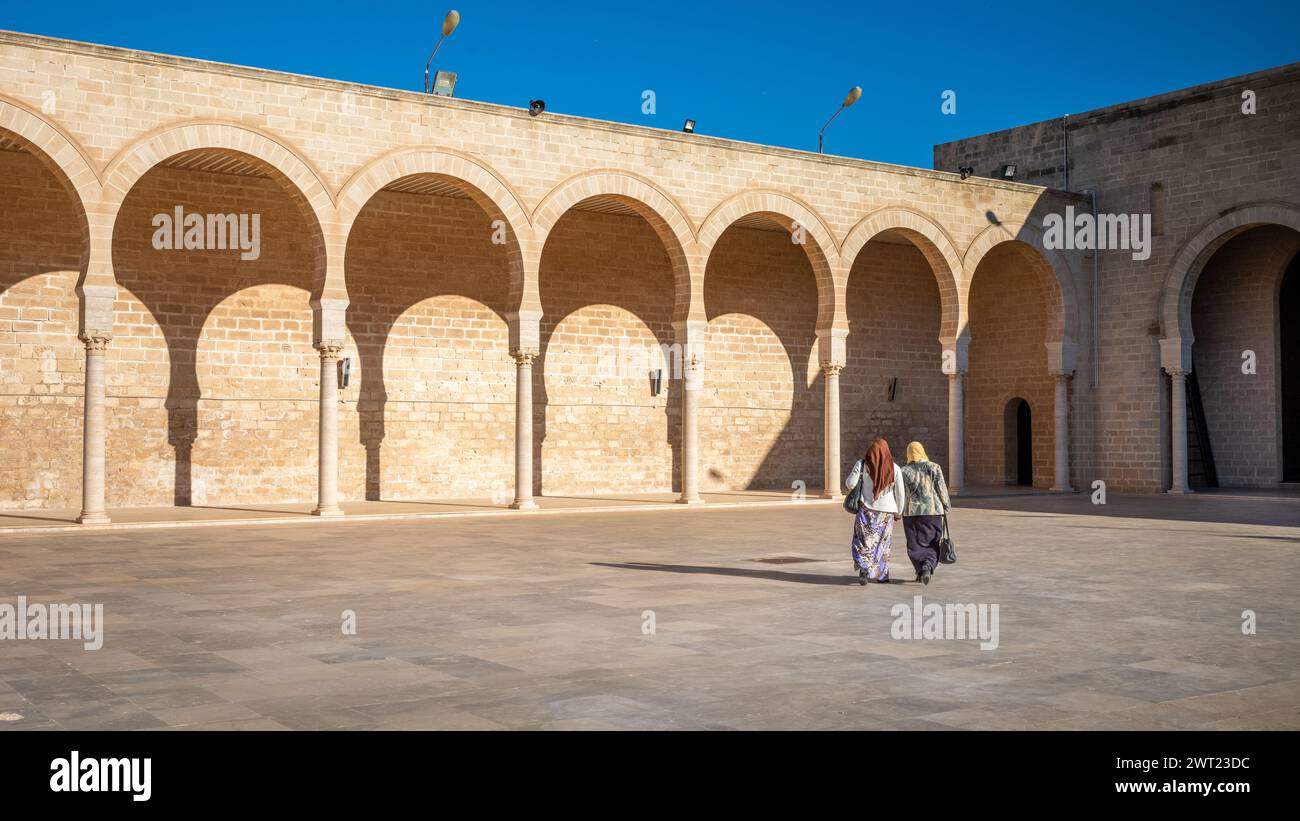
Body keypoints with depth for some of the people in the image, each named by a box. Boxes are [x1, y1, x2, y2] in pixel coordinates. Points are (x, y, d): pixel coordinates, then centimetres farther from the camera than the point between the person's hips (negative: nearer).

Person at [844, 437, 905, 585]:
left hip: (867, 509, -2)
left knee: (864, 541, 4)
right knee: (883, 542, 16)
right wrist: (898, 512, 15)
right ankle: (883, 575, 19)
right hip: (886, 511, 2)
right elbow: (900, 493, 2)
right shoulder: (894, 468, -1)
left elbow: (850, 484, -9)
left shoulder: (862, 464, -5)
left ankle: (864, 569, -17)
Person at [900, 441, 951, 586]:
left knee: (915, 544, 11)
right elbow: (942, 489, -2)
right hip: (933, 511, 0)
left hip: (911, 513, 0)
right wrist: (946, 507, 8)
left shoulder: (905, 472, -1)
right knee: (932, 543, 7)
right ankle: (928, 565, -16)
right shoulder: (934, 468, -2)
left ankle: (920, 570, 5)